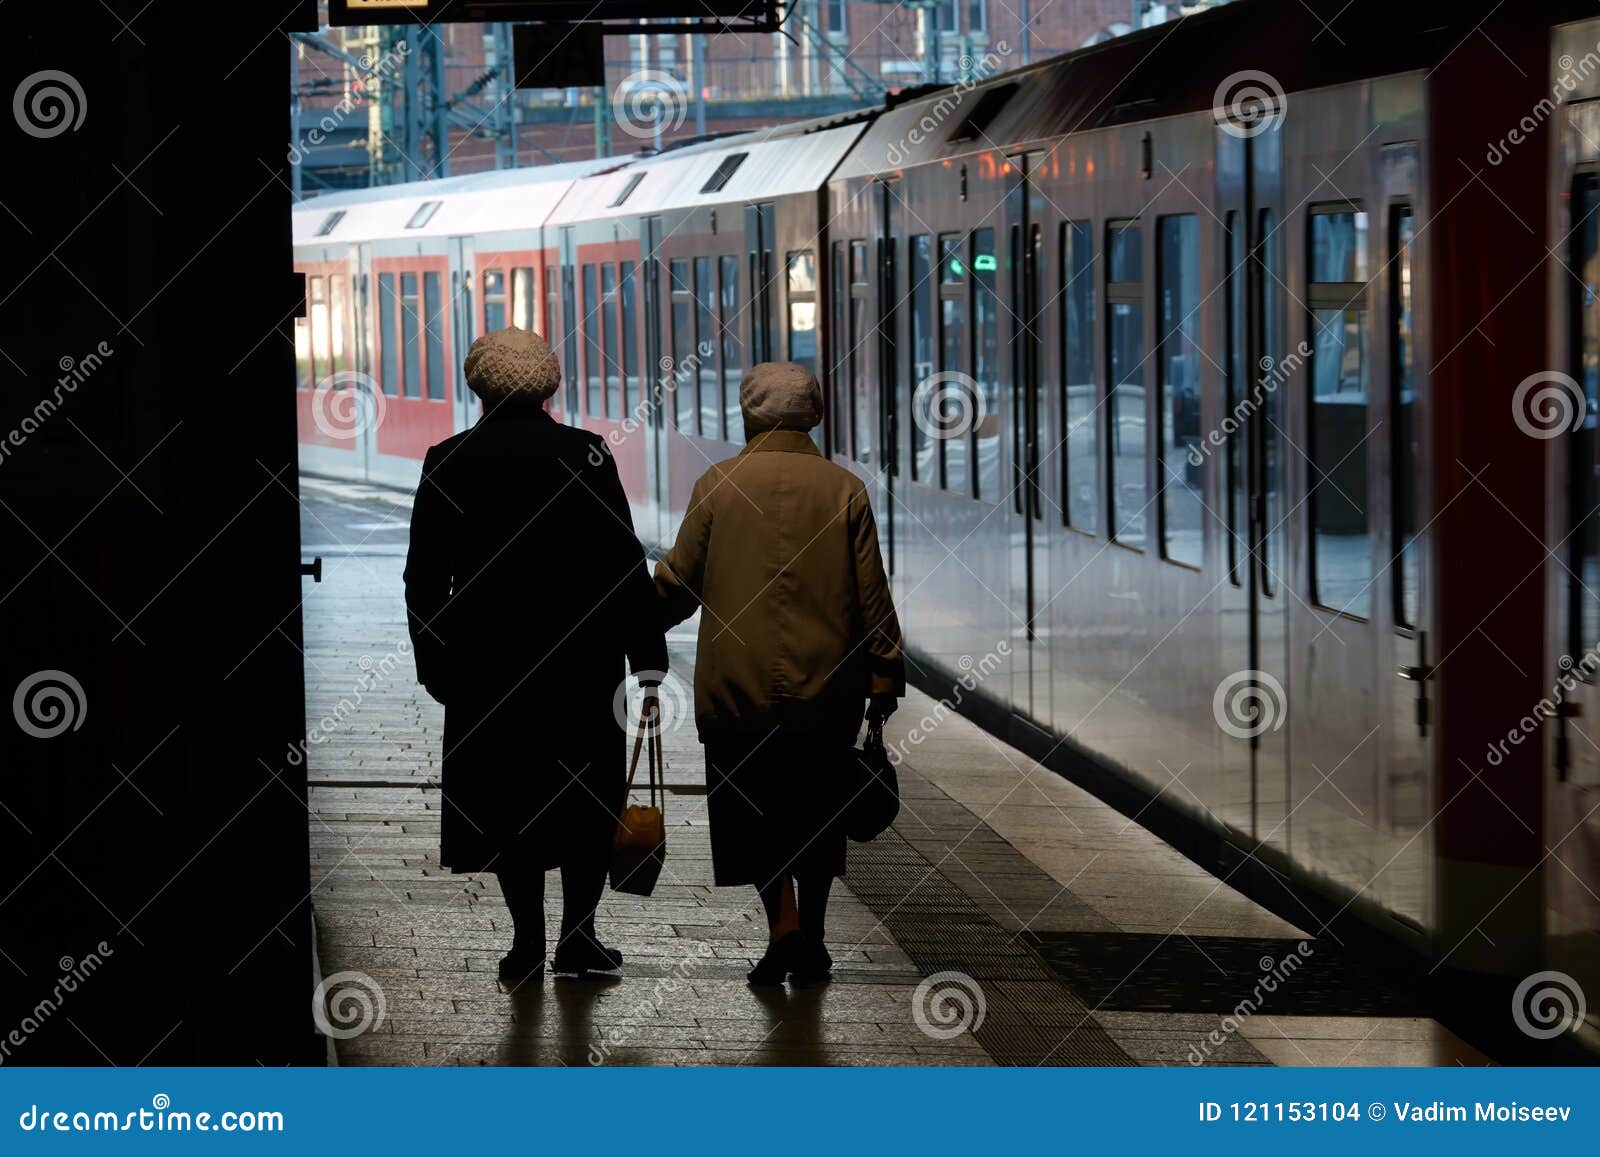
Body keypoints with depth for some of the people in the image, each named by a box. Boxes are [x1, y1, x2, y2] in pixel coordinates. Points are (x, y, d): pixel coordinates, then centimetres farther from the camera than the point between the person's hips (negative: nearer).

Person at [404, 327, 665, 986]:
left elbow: (425, 578, 2)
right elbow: (624, 562, -7)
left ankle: (528, 944, 8)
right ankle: (577, 939, 6)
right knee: (588, 796, 10)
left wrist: (434, 663, 9)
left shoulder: (447, 462, -1)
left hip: (486, 665, 1)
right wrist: (646, 653, -3)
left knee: (506, 800, 8)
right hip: (582, 660, -1)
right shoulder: (584, 453, -5)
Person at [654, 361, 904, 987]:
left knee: (754, 811, 6)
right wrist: (885, 683, 5)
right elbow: (872, 597, -1)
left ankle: (783, 924, -11)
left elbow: (677, 582, 2)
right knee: (815, 811, 12)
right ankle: (811, 945, 16)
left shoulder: (717, 484, -2)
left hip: (737, 681, -1)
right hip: (827, 685, 1)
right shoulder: (845, 489, 0)